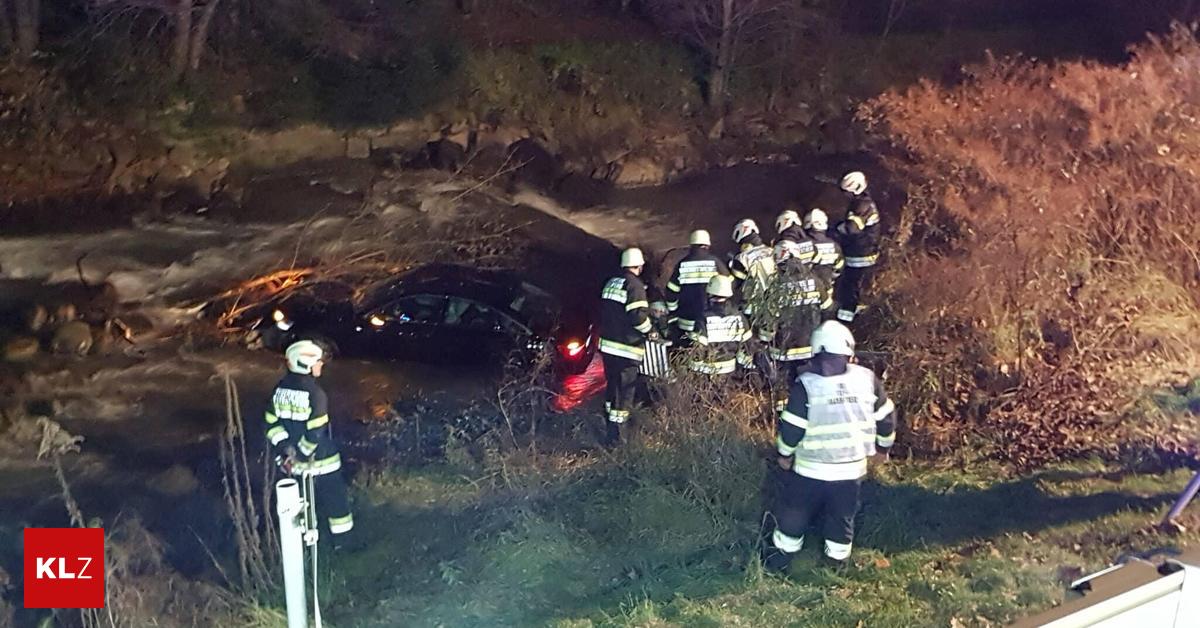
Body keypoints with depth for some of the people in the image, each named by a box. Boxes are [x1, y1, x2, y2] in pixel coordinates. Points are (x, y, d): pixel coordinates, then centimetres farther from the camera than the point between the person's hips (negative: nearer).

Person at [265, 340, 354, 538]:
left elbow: (272, 424, -1)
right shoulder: (315, 393, -23)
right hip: (319, 460, -6)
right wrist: (303, 454, -14)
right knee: (333, 493, 13)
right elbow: (316, 432, -26)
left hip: (291, 459, 6)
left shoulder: (280, 389, -2)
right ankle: (341, 527, 26)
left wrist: (284, 447, -3)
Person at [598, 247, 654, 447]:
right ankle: (613, 436, -5)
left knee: (612, 385, 22)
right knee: (624, 390, -3)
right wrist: (650, 330, -5)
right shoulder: (634, 286, -14)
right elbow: (638, 317, -21)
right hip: (626, 348, -8)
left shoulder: (610, 283, 11)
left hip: (607, 343, 8)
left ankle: (610, 423, 35)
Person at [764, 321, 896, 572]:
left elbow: (791, 428, -14)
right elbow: (885, 417, 2)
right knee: (842, 519, 22)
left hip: (810, 470, -2)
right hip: (852, 470, 2)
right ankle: (837, 562, 35)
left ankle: (780, 560, 31)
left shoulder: (805, 385, -17)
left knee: (794, 514, 18)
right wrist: (884, 445, 19)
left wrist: (785, 454, 4)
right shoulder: (867, 378, -8)